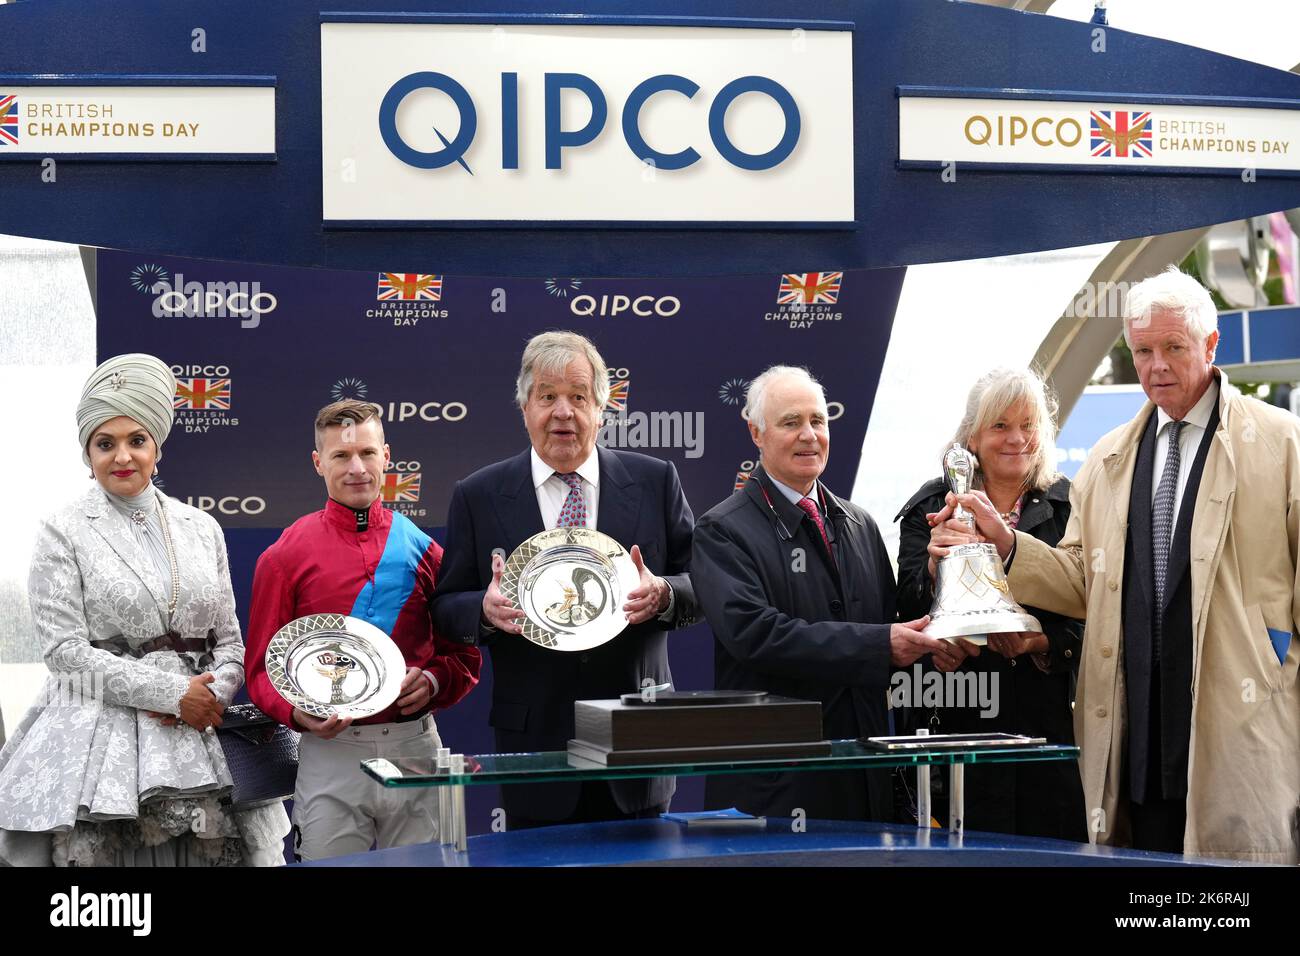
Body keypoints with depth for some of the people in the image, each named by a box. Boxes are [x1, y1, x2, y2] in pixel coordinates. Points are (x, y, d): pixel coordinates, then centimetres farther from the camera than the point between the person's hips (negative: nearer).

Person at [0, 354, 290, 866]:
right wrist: (172, 693, -11)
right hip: (99, 737, -3)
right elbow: (66, 650, -7)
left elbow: (229, 639, 14)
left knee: (211, 855, -3)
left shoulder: (202, 529, 13)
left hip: (199, 735, 3)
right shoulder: (63, 533, 2)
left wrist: (212, 696, -8)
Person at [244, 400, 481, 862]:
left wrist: (432, 681, -10)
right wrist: (297, 711, -17)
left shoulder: (423, 550, 7)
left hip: (415, 749, 2)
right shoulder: (286, 556, 2)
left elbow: (464, 657, 11)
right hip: (330, 751, -2)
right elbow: (261, 668, 1)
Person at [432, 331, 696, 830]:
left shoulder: (655, 482, 5)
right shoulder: (477, 497, 3)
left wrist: (664, 595, -15)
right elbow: (446, 605, 5)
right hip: (536, 739, -1)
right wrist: (486, 610, -17)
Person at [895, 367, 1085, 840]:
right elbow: (909, 609, 1)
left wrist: (1039, 643, -16)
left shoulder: (1071, 506, 7)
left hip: (1051, 713, 0)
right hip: (961, 714, 0)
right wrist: (935, 566, -18)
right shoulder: (931, 508, 9)